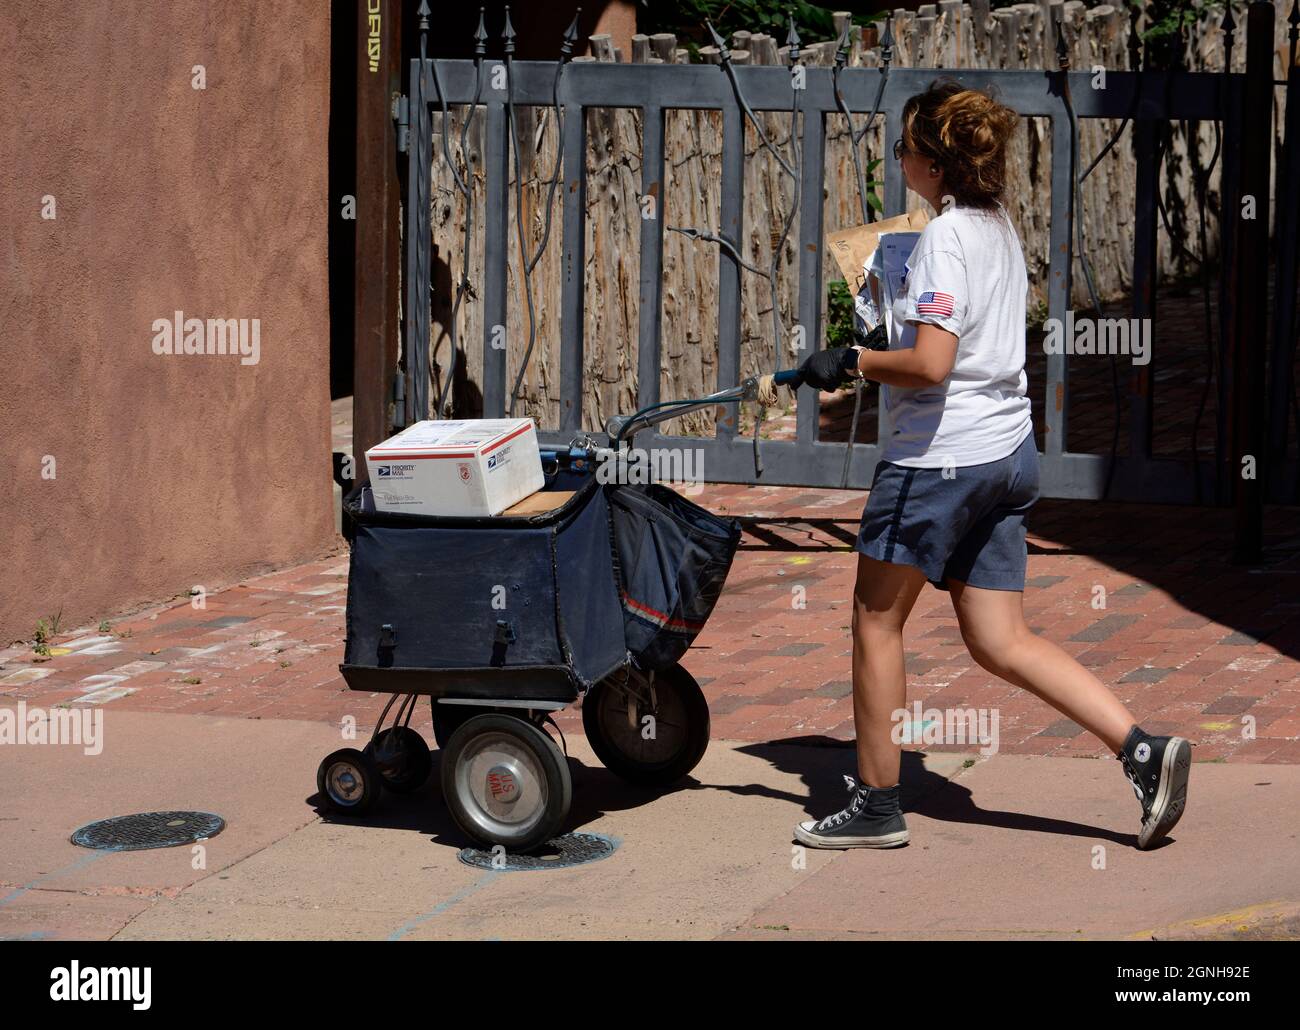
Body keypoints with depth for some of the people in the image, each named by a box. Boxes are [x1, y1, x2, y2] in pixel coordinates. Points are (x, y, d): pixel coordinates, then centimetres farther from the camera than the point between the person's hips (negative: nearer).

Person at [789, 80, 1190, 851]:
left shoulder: (944, 239, -15)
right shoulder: (1001, 228, 12)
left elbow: (930, 364, -24)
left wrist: (852, 362, -11)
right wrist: (879, 361, 23)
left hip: (940, 458, -9)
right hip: (1008, 449, 9)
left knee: (877, 622, 7)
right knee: (1002, 643, 9)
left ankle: (877, 804, 15)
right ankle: (1144, 750, -3)